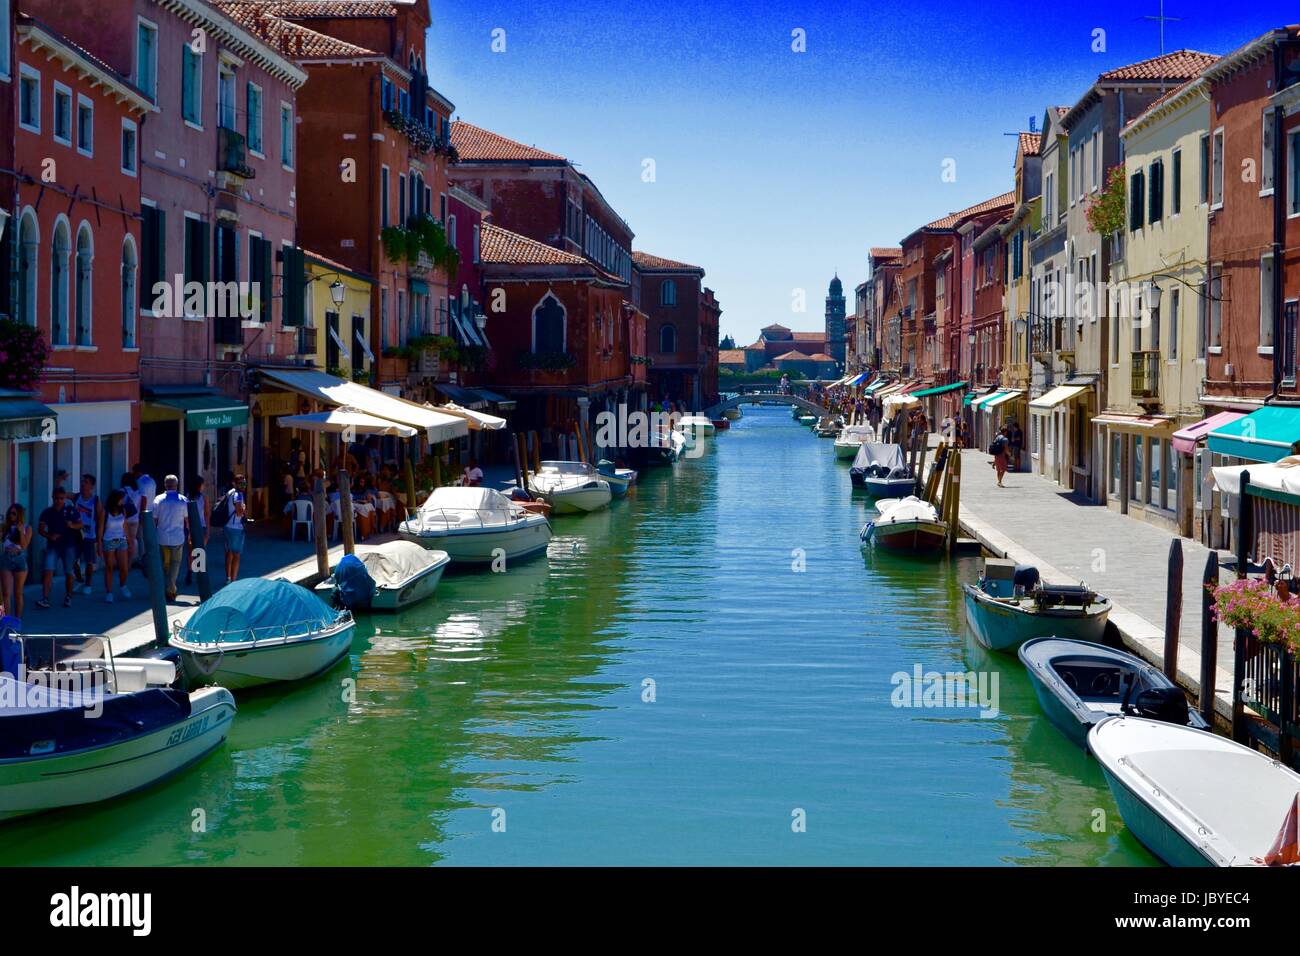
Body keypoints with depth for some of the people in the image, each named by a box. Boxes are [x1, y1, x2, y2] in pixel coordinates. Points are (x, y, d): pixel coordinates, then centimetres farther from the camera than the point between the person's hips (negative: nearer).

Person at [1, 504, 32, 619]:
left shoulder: (27, 528, 2)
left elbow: (24, 546, -7)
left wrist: (21, 531, -15)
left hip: (19, 560, 0)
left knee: (18, 593, 7)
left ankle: (17, 619, 16)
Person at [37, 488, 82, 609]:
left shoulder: (71, 510, 3)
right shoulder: (47, 512, 4)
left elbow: (80, 524, 4)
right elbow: (40, 529, 3)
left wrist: (73, 525, -18)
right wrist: (49, 536, -16)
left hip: (69, 545, 0)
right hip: (52, 546, 0)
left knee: (68, 573, 5)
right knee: (48, 571, -12)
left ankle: (68, 598, 20)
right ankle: (45, 599, -16)